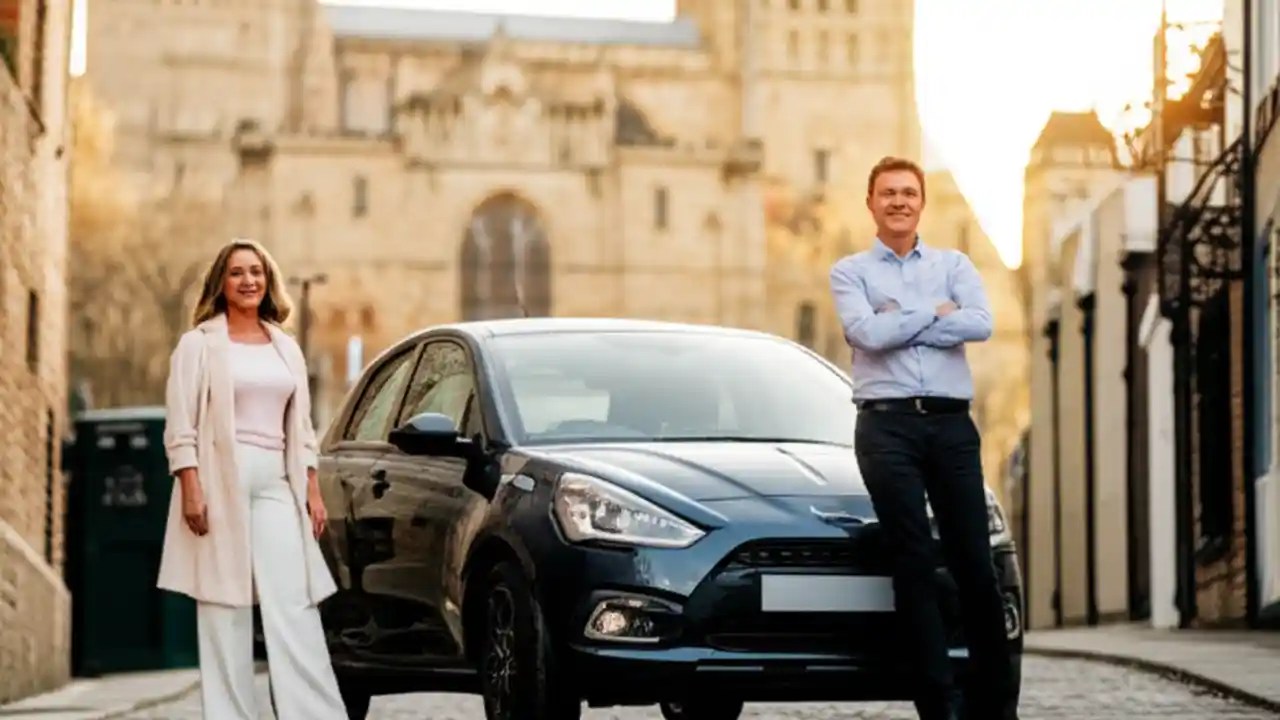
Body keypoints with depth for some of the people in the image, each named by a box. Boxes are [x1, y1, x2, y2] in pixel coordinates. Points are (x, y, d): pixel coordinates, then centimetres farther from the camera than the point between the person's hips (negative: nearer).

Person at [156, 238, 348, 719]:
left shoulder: (286, 348, 19)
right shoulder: (199, 344, 4)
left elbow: (301, 427, 20)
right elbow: (181, 425, -2)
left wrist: (312, 489, 12)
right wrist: (191, 488, -13)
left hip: (276, 483, 4)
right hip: (220, 479, -4)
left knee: (294, 608, -5)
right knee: (225, 610, -4)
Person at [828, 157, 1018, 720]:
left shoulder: (954, 265, 15)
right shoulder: (849, 272, 10)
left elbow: (980, 325, -5)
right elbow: (868, 332, -10)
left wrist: (900, 324, -6)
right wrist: (936, 312, -1)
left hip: (951, 423, 2)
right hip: (887, 426, -2)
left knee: (974, 562, 0)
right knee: (915, 562, -4)